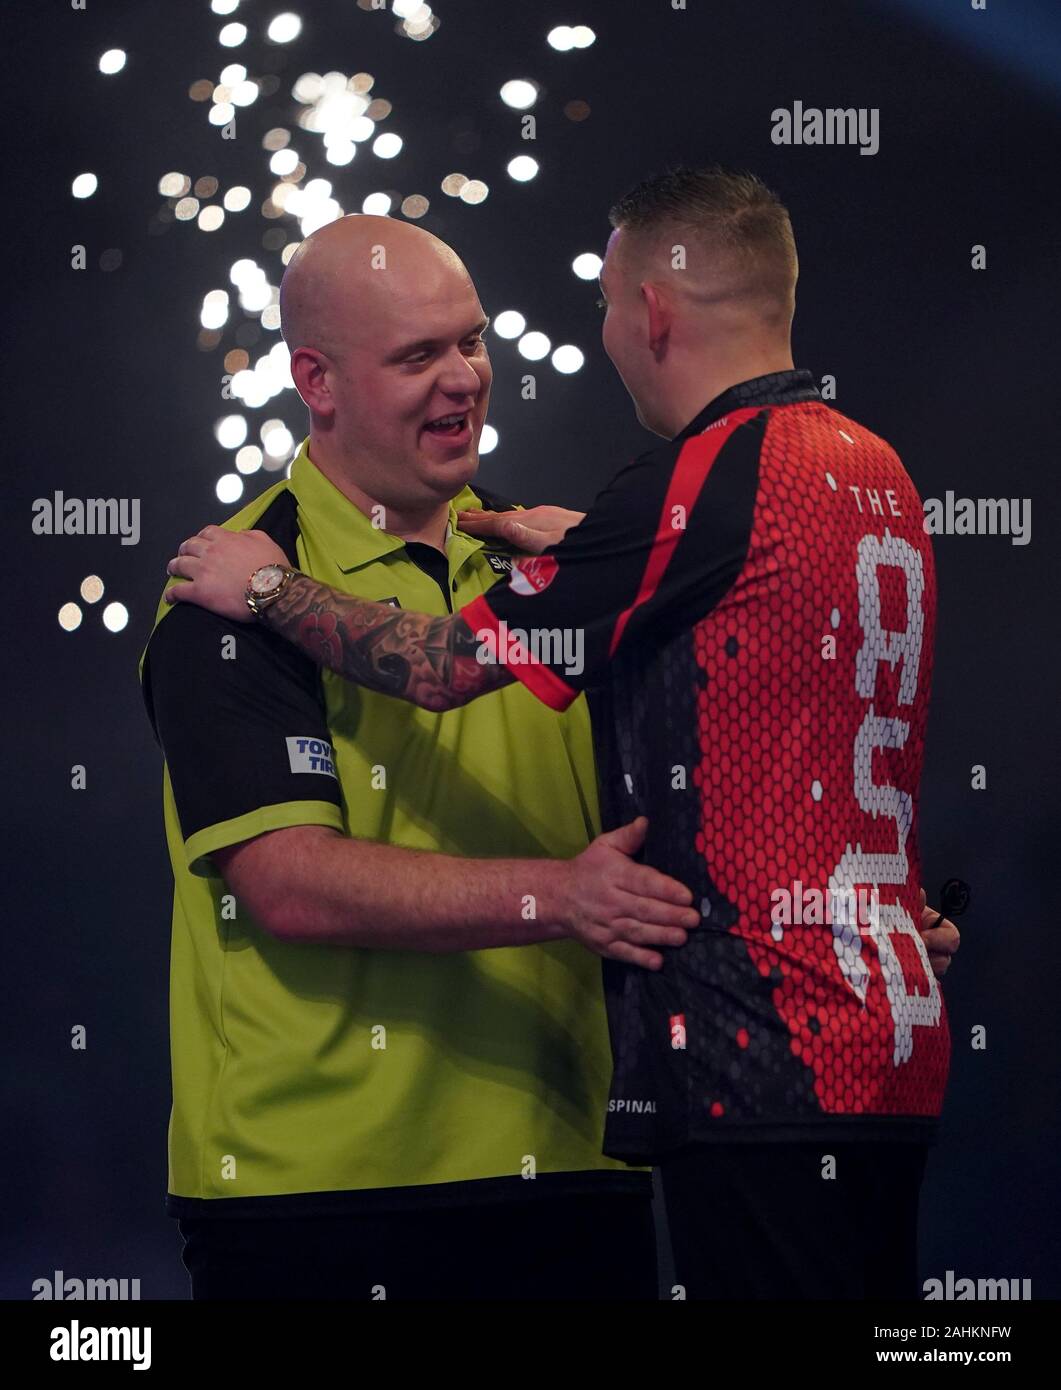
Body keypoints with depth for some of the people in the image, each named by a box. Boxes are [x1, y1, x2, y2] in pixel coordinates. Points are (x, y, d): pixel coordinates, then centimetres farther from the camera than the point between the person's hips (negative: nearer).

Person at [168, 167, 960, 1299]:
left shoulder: (706, 480, -13)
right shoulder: (878, 473, 14)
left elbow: (442, 666, -9)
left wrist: (267, 589, 6)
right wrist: (582, 554, 36)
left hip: (766, 1052, -9)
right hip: (892, 1035, 9)